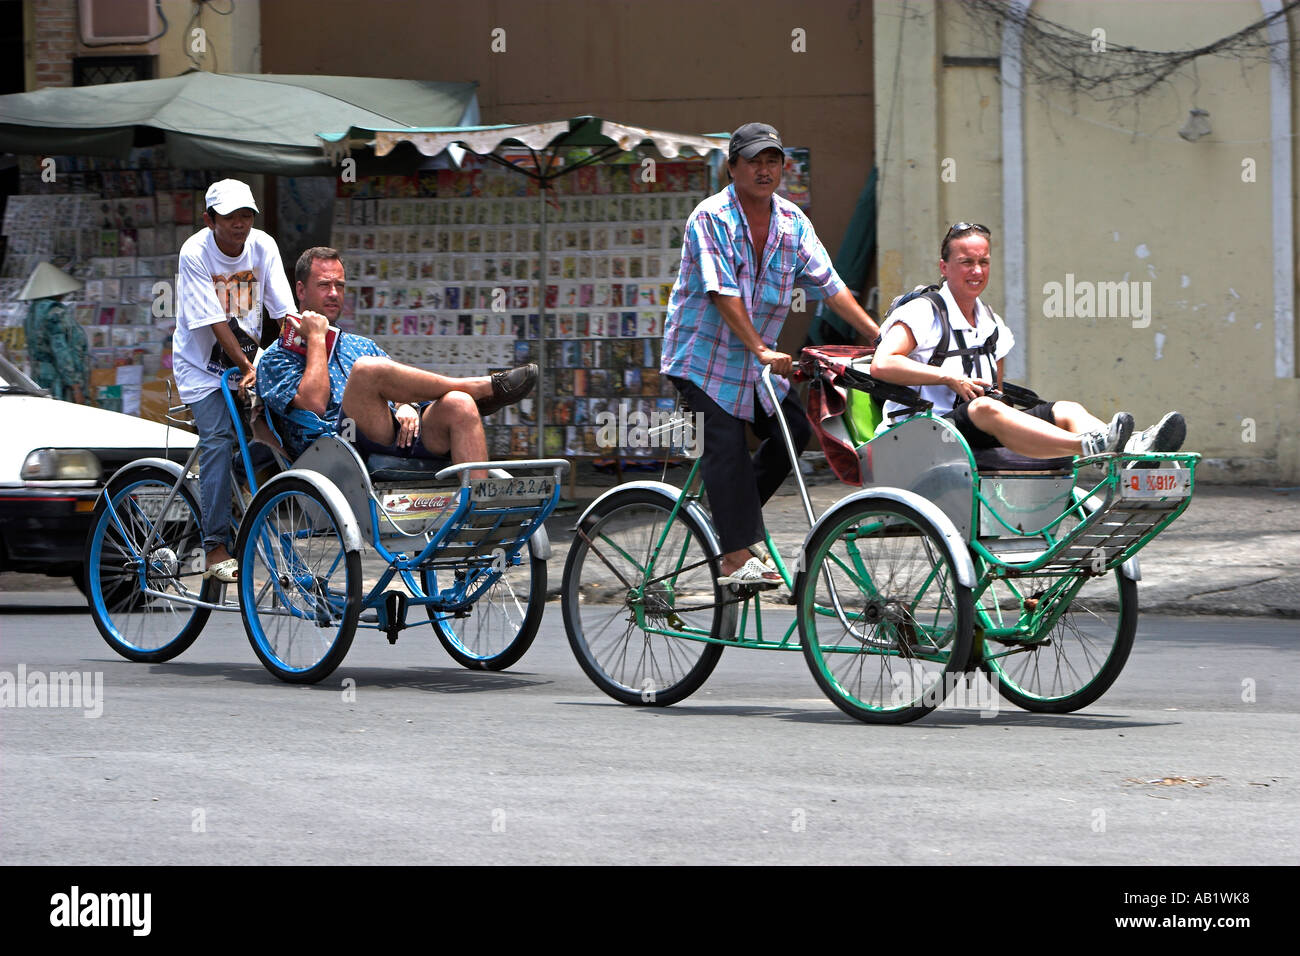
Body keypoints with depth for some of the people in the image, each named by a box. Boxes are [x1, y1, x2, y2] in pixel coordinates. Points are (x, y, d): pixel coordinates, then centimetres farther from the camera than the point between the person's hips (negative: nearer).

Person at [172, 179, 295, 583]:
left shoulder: (263, 246, -9)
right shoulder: (195, 253, -20)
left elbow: (285, 309, -11)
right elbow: (214, 321, -23)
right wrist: (246, 366, -29)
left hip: (248, 354, 4)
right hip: (203, 364, -4)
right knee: (218, 440, -18)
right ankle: (216, 547, -19)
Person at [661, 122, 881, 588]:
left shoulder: (792, 221, 2)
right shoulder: (711, 218, -16)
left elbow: (829, 284, 2)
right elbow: (723, 293, -24)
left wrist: (880, 337, -6)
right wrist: (761, 349, -32)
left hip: (757, 361, 6)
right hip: (703, 356, -6)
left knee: (795, 427, -5)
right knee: (727, 447, -13)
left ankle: (729, 514, 11)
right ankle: (737, 558, -16)